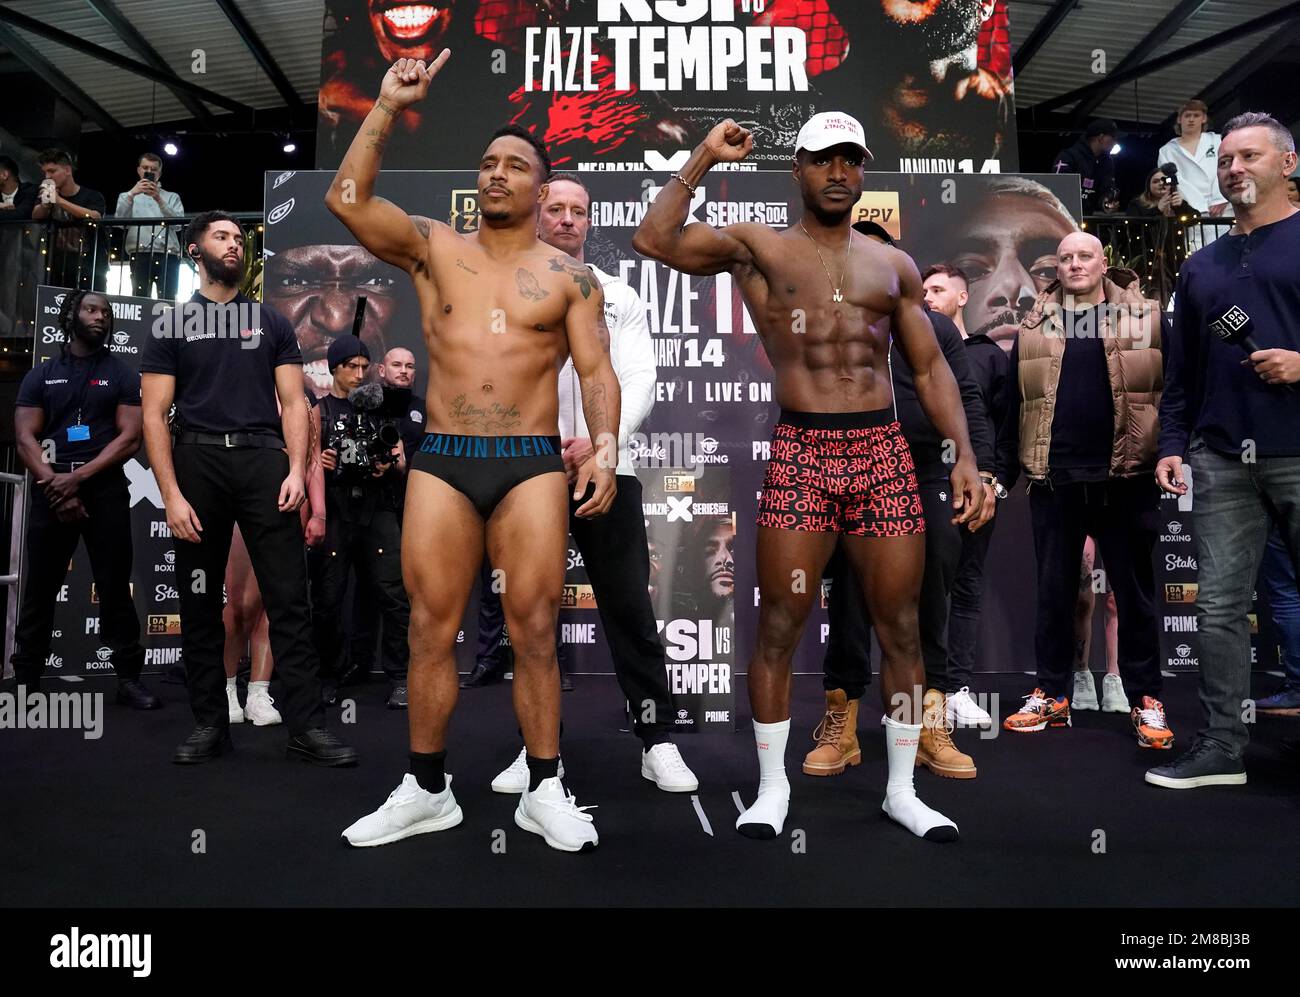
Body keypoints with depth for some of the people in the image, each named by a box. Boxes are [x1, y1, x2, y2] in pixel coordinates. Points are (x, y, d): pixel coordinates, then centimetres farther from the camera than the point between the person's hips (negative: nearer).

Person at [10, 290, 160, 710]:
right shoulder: (41, 375, 13)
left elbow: (130, 438, -1)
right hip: (51, 488, 1)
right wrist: (54, 485, -11)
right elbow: (25, 437, 4)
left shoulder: (122, 375, 10)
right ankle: (25, 680, 9)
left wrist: (78, 477, -11)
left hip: (106, 488, -1)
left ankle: (129, 677, 2)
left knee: (115, 586, -1)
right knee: (40, 588, 3)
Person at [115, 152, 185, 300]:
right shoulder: (127, 196, 22)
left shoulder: (172, 197, 20)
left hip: (167, 255, 0)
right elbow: (120, 220, 2)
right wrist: (131, 194, -9)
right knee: (140, 298, -9)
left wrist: (159, 200, -10)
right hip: (140, 255, 1)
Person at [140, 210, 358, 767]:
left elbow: (293, 403, 9)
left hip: (262, 458, 0)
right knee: (200, 600, 5)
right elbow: (155, 416, 3)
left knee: (288, 596, -6)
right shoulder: (170, 326, 10)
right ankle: (210, 724, 16)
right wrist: (171, 495, -8)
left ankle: (306, 727, -4)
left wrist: (297, 470, -7)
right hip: (197, 460, 0)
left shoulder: (271, 323, 15)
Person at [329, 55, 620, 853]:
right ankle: (427, 791, 18)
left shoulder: (570, 276, 9)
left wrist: (606, 447, -14)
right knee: (431, 630, 4)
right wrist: (388, 110, -1)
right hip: (442, 462, 2)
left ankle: (546, 792, 13)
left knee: (534, 631, -1)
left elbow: (597, 371, 2)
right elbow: (347, 199, 1)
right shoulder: (433, 248, 13)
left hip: (533, 463, -1)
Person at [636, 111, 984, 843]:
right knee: (780, 625, 0)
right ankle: (773, 785, 18)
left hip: (884, 452, 3)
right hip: (800, 452, -3)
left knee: (901, 628, 6)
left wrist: (964, 454, 5)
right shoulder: (759, 248, 7)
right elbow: (654, 240, -6)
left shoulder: (893, 265, 16)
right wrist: (704, 159, -3)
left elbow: (931, 369, 15)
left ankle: (903, 789, 22)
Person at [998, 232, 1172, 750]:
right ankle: (1051, 695, 18)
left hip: (1124, 476, -2)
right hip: (1054, 478, 2)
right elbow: (1015, 403, 11)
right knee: (1054, 590, 8)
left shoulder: (1145, 317, 4)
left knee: (1134, 590, 6)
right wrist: (1004, 470, 7)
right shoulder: (1034, 325, 10)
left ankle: (1146, 700, 16)